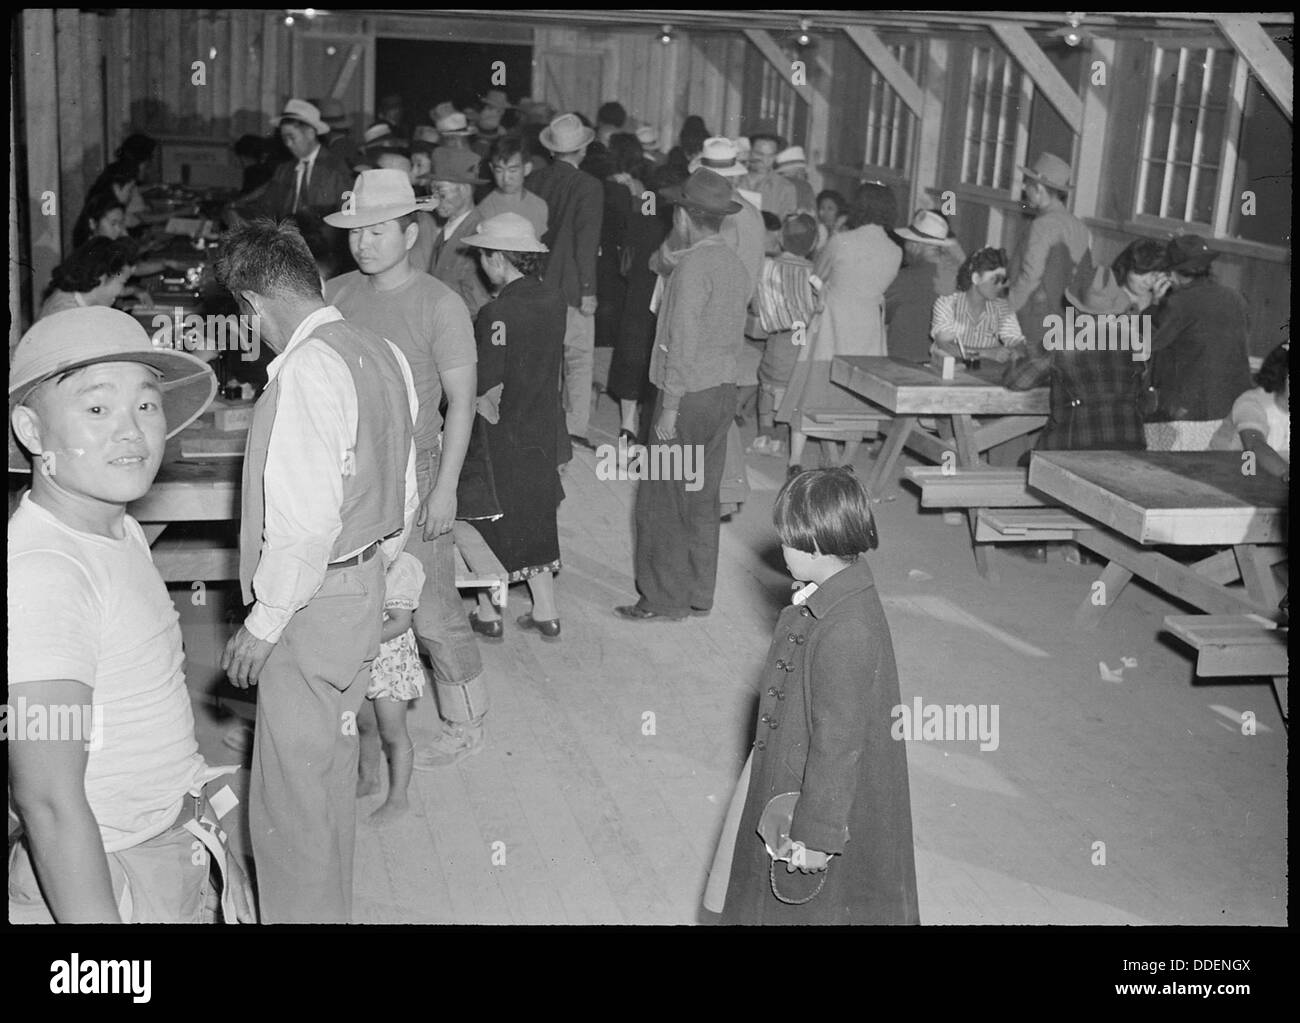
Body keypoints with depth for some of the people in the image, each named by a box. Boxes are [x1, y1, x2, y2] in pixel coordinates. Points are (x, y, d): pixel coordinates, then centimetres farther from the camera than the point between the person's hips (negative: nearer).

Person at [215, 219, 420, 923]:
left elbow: (307, 519, -25)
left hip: (313, 602, -10)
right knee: (330, 775, 23)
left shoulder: (307, 370, -21)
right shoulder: (383, 354, 6)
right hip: (367, 589, 10)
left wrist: (263, 624, -16)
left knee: (288, 804, 2)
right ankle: (329, 906, 39)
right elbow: (405, 490, 12)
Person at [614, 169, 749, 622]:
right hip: (724, 391, 9)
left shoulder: (693, 267, -17)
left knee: (662, 501, 1)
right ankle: (699, 594, 23)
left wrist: (670, 409, -17)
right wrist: (719, 382, 19)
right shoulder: (734, 263, 9)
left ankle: (664, 599, 7)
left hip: (689, 397, -8)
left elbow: (683, 345, -20)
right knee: (703, 499, 15)